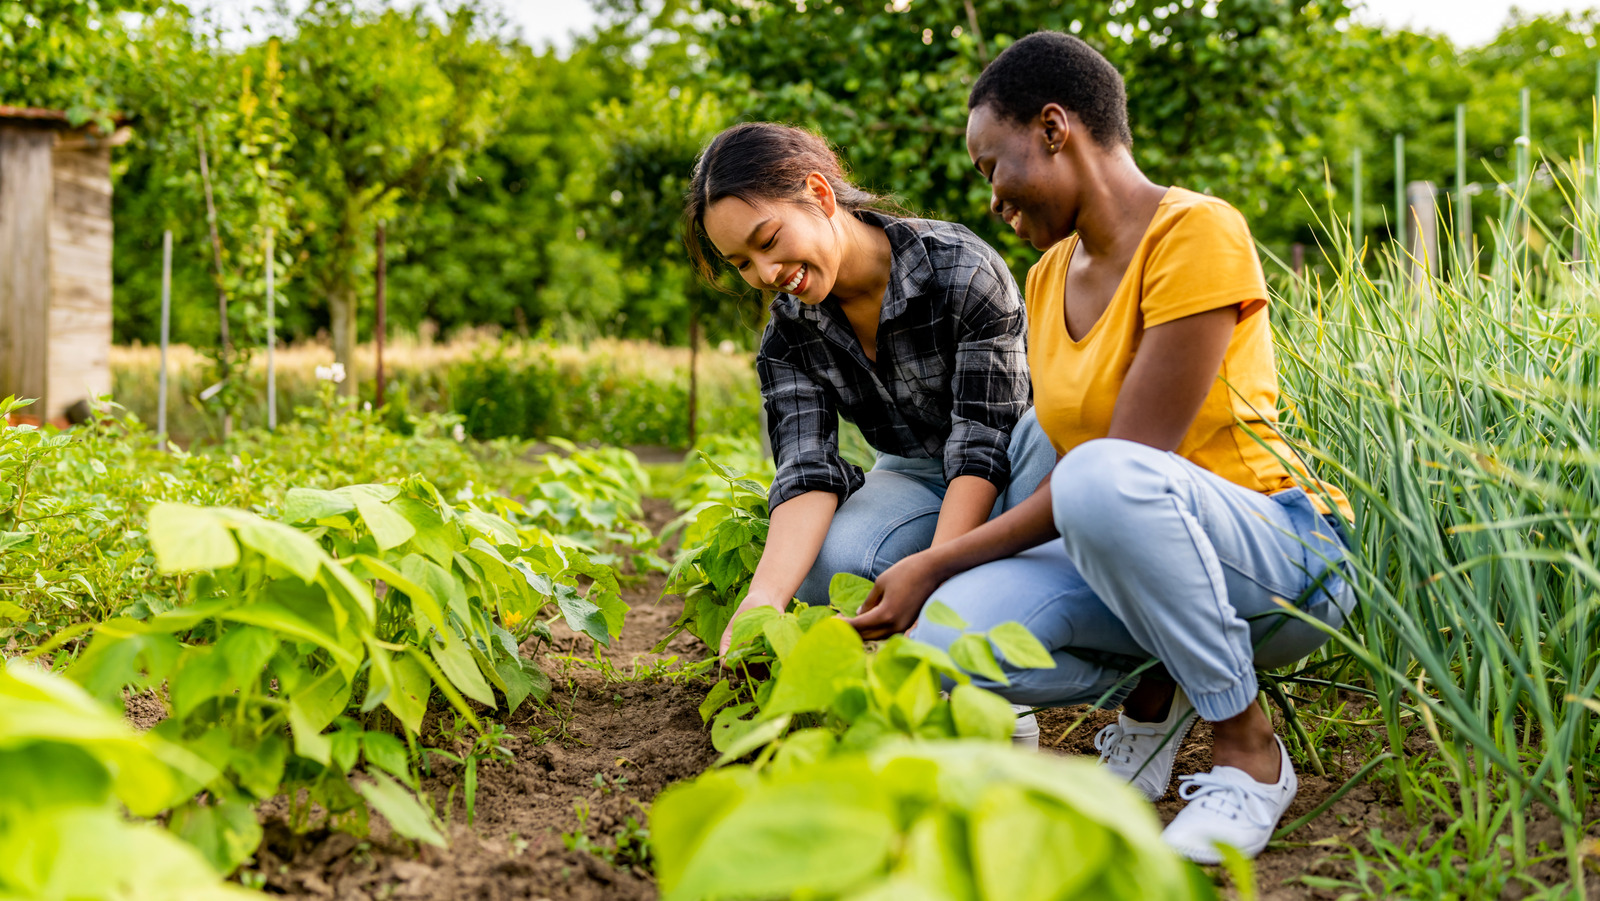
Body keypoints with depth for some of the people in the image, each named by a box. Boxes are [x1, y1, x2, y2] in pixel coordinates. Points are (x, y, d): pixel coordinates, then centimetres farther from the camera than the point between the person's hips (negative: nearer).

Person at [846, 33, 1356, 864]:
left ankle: (1248, 749, -17)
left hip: (1283, 556, -6)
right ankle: (1153, 690, 5)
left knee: (1105, 479, -39)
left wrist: (936, 564, -20)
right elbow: (1060, 481, 9)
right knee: (947, 636, -24)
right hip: (1115, 564, 6)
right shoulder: (1048, 275, 9)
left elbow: (1127, 461, -22)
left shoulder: (1196, 233, -16)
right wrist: (939, 578, -4)